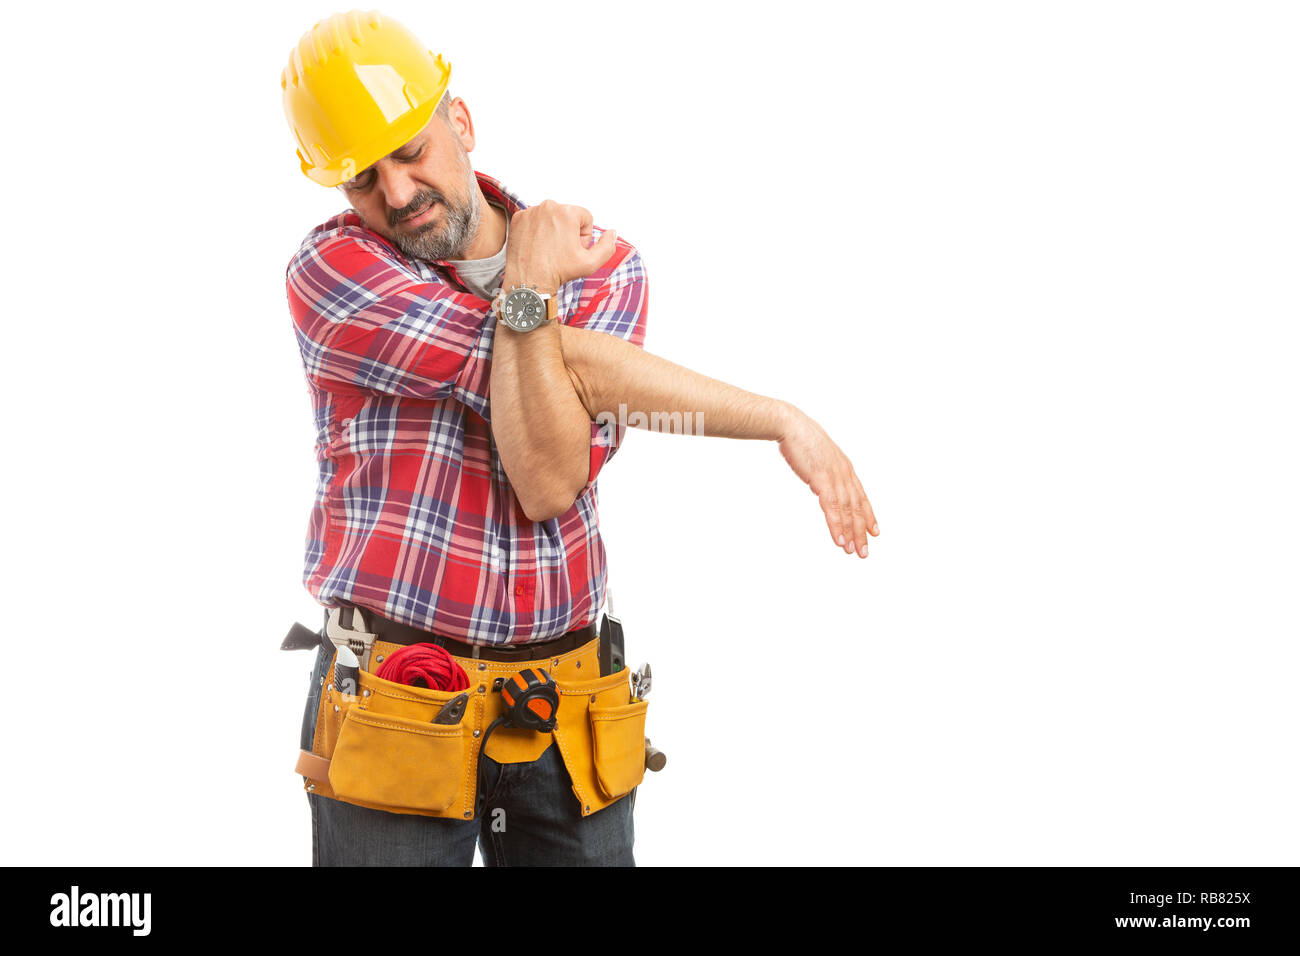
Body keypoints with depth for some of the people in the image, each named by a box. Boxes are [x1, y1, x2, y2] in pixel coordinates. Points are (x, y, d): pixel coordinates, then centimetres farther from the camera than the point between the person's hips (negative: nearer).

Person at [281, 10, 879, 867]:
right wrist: (781, 420, -13)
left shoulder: (604, 266, 1)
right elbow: (577, 371, -16)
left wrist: (528, 294, -22)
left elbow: (549, 485, -13)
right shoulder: (331, 273, -8)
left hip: (568, 707, 3)